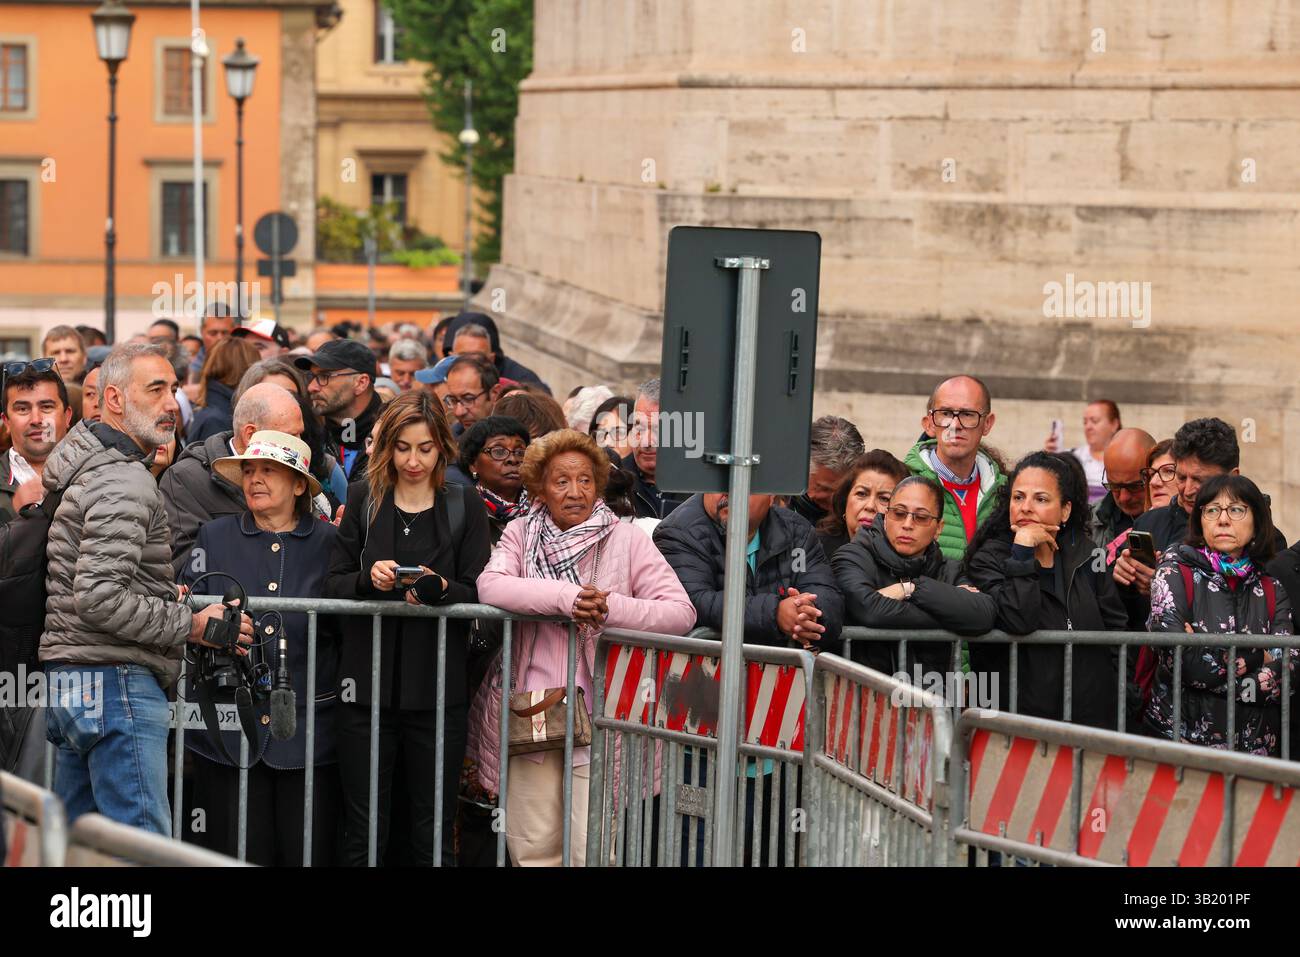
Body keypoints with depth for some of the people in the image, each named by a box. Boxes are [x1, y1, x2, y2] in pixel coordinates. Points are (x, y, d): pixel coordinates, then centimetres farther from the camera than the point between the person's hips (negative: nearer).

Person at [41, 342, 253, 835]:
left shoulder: (79, 468, 17)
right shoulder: (123, 484, -15)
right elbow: (98, 600, -23)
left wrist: (162, 592, 20)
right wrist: (191, 625, -15)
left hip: (66, 683, 10)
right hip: (117, 682, -10)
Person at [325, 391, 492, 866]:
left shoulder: (464, 506, 5)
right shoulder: (363, 499, 8)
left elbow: (479, 595, 0)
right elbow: (333, 585, 5)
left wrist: (440, 588, -20)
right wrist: (370, 579, -15)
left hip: (437, 688, -1)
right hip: (368, 680, 1)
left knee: (434, 831, 1)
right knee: (363, 828, 2)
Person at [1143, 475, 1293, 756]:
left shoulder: (1272, 591, 9)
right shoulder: (1176, 573, 0)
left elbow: (1288, 674, -5)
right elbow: (1177, 658, -15)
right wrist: (1257, 657, -6)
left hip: (1256, 746, 3)